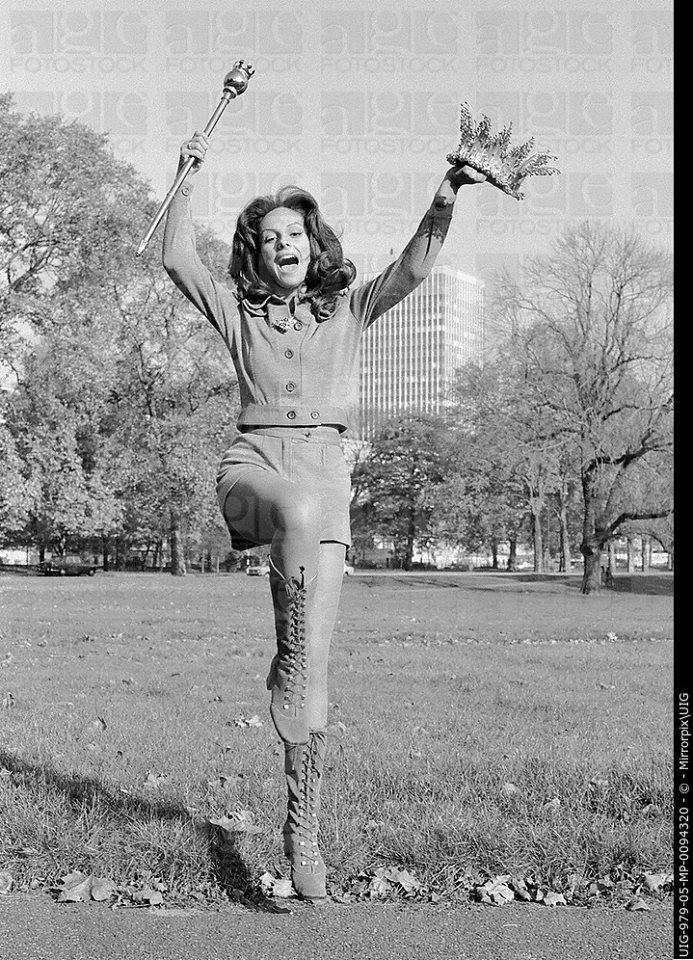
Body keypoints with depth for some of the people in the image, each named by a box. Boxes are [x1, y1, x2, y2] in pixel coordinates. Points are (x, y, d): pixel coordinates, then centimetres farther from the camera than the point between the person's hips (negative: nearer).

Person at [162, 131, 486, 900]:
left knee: (314, 668, -5)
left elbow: (413, 270, 1)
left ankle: (303, 832, 2)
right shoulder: (239, 313, 15)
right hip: (252, 465, 0)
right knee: (300, 511, -42)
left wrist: (443, 202, -13)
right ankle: (289, 669, -32)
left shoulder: (347, 309, 14)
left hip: (324, 467, 1)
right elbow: (177, 260, 3)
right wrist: (186, 178, -1)